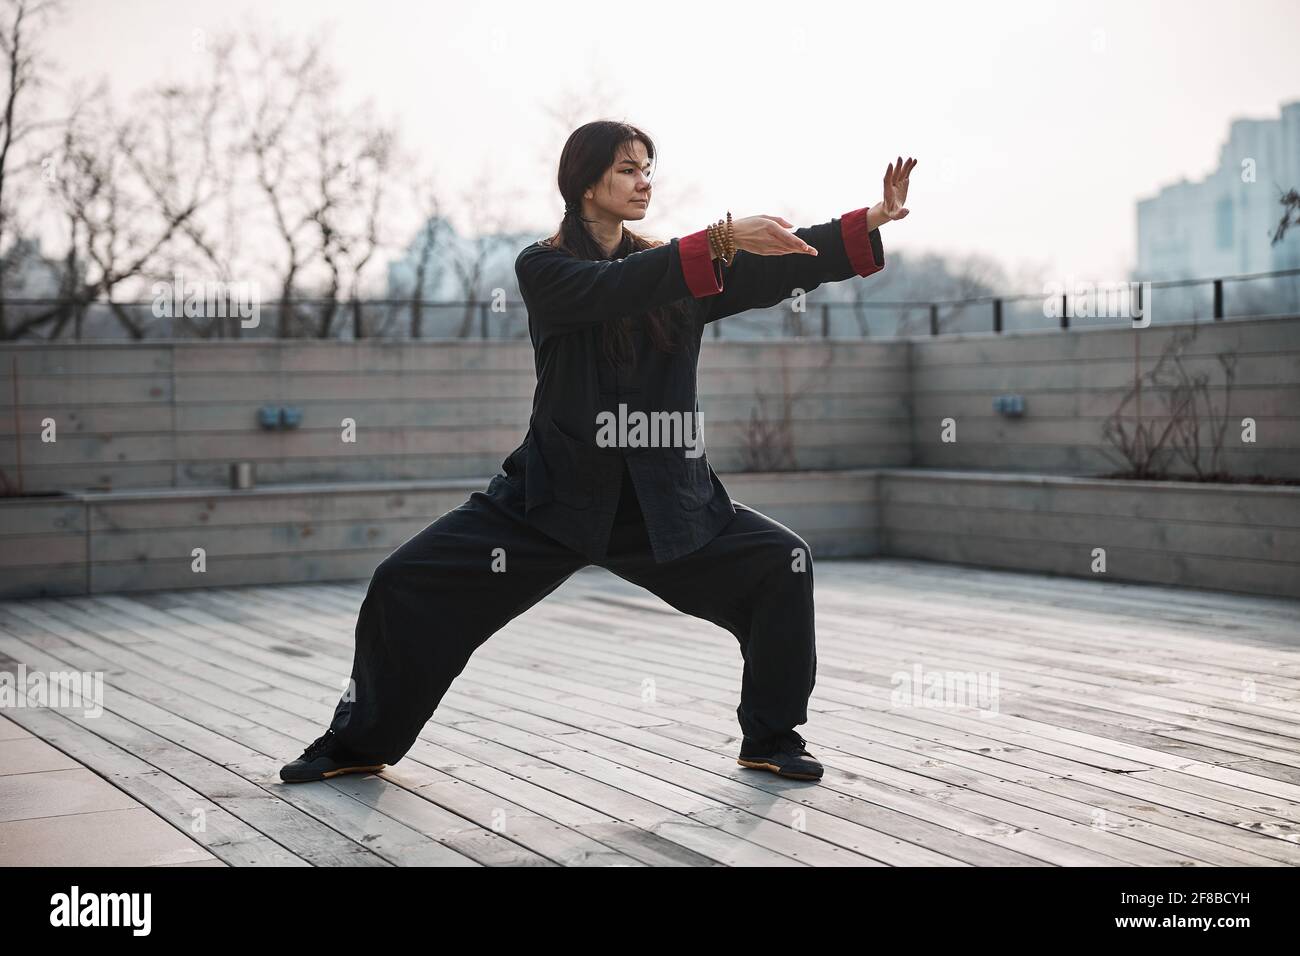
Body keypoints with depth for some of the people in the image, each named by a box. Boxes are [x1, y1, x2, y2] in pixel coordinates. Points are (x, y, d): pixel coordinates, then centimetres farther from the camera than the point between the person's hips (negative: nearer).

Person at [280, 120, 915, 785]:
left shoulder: (678, 274, 7)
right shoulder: (543, 269, -5)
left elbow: (784, 266, -3)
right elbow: (614, 289, -26)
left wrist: (874, 219, -15)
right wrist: (722, 240, -34)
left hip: (664, 499, 3)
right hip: (556, 495, -3)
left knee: (781, 563, -12)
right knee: (407, 584, -8)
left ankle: (771, 739, 6)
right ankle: (359, 742, 15)